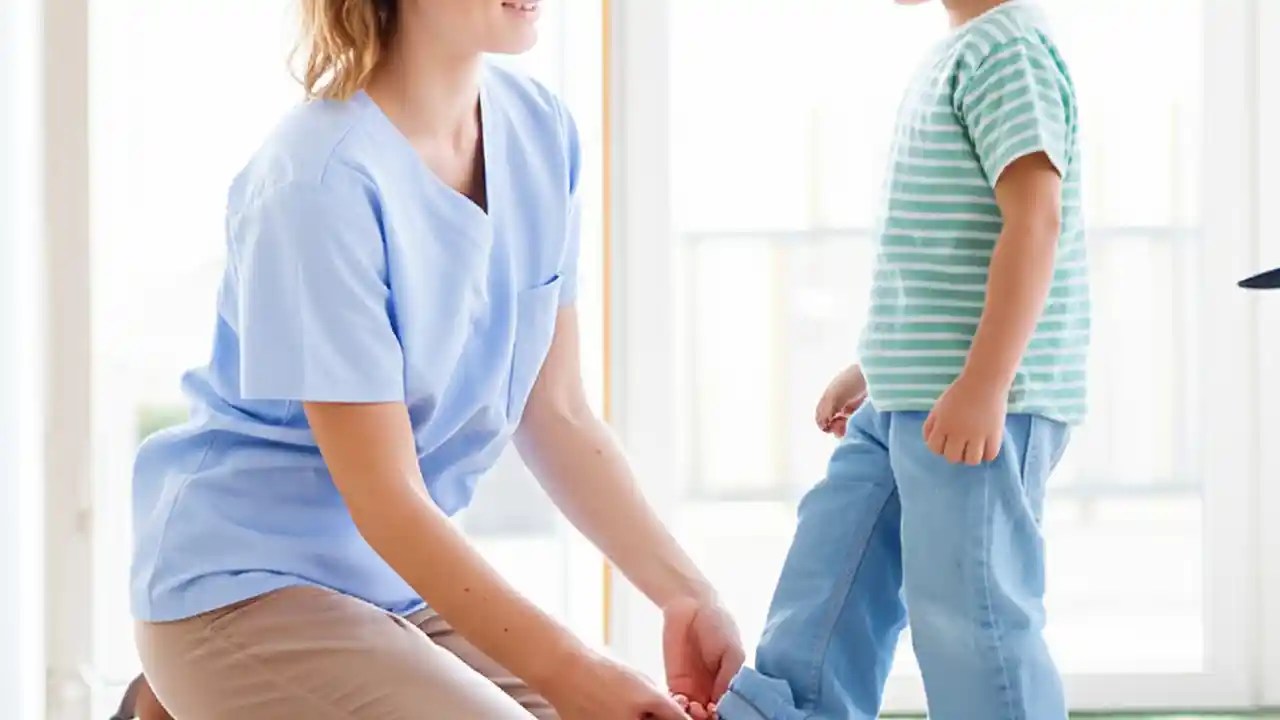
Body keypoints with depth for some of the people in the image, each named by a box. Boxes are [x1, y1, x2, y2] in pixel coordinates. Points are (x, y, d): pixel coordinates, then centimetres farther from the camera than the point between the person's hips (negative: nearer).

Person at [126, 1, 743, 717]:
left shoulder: (541, 130, -2)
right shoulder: (322, 182, -23)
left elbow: (557, 415, 3)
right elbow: (383, 496, -22)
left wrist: (686, 596, -7)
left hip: (416, 586, 8)